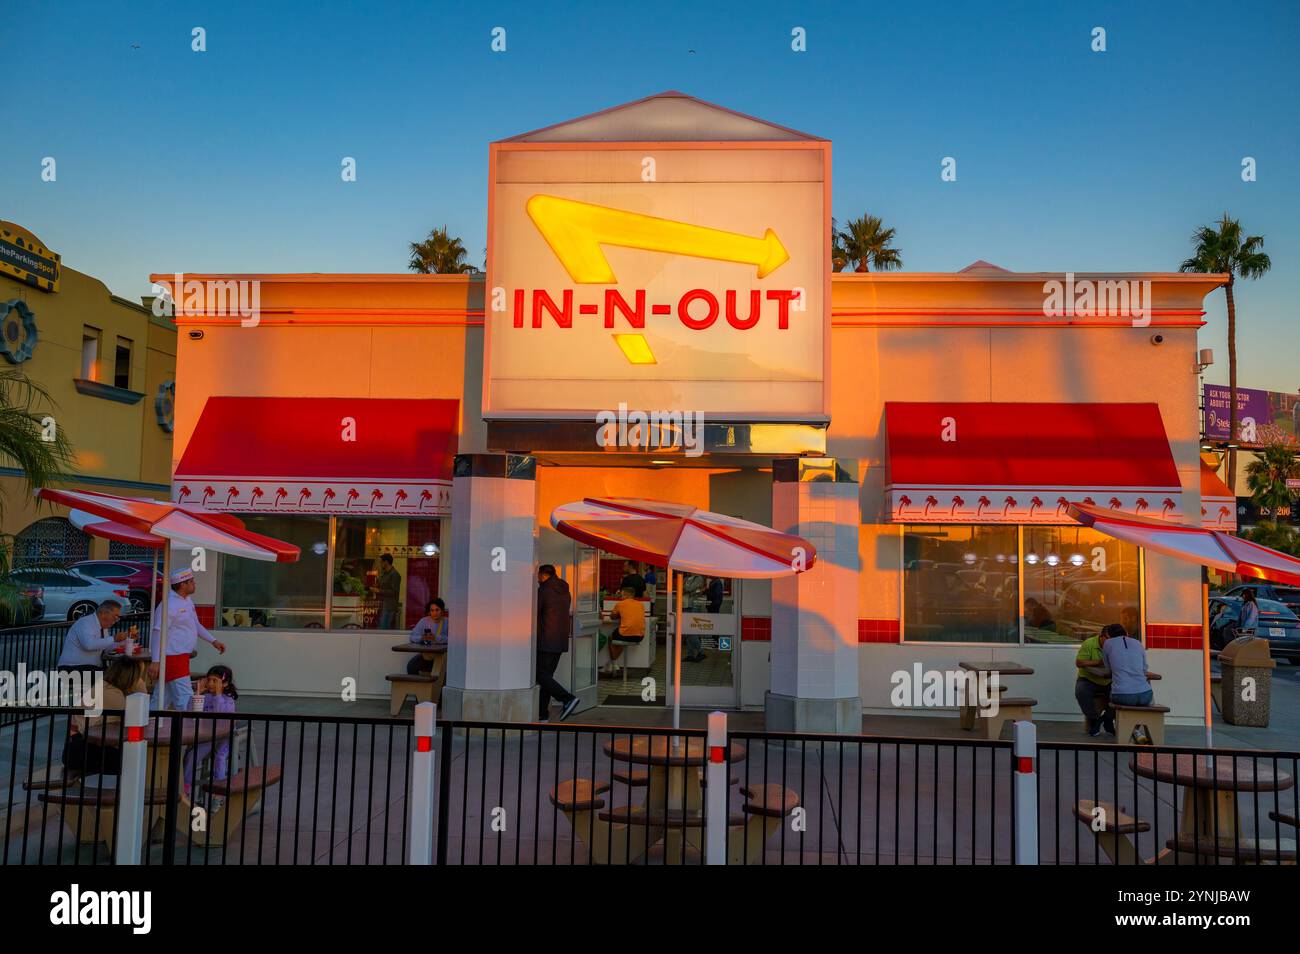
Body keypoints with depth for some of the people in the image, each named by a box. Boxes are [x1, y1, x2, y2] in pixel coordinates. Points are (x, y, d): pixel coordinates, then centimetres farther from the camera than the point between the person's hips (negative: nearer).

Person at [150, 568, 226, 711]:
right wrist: (156, 660, -25)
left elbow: (196, 624, 23)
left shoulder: (187, 601, 12)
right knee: (185, 699, -8)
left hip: (181, 657, 10)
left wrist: (213, 641, 17)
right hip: (173, 658, -10)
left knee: (164, 700, 17)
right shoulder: (169, 605, -18)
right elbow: (158, 632, -21)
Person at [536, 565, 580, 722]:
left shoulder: (543, 590, -10)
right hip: (561, 640, 8)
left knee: (541, 675, -5)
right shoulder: (565, 591, 14)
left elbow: (534, 613, -7)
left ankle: (568, 698, -17)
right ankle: (542, 714, 11)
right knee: (547, 675, 11)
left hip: (546, 641, -8)